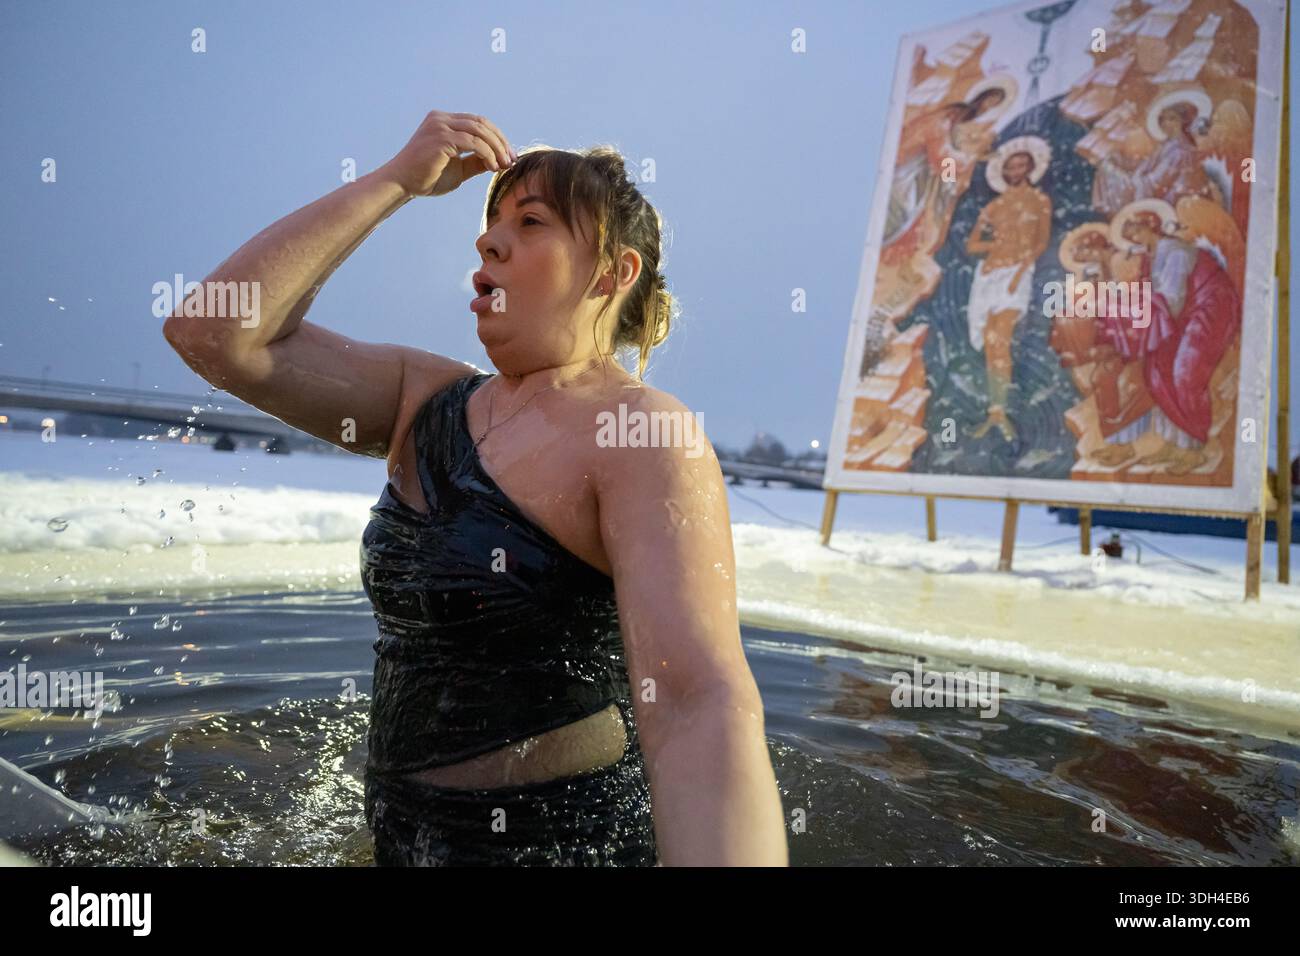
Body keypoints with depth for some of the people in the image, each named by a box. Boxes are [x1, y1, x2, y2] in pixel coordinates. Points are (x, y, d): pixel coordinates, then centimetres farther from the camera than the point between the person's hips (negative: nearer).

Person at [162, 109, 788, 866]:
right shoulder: (426, 398, 1)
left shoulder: (645, 436, -19)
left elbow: (706, 713, -32)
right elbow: (211, 331, -7)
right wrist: (398, 180, -9)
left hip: (570, 839, -6)